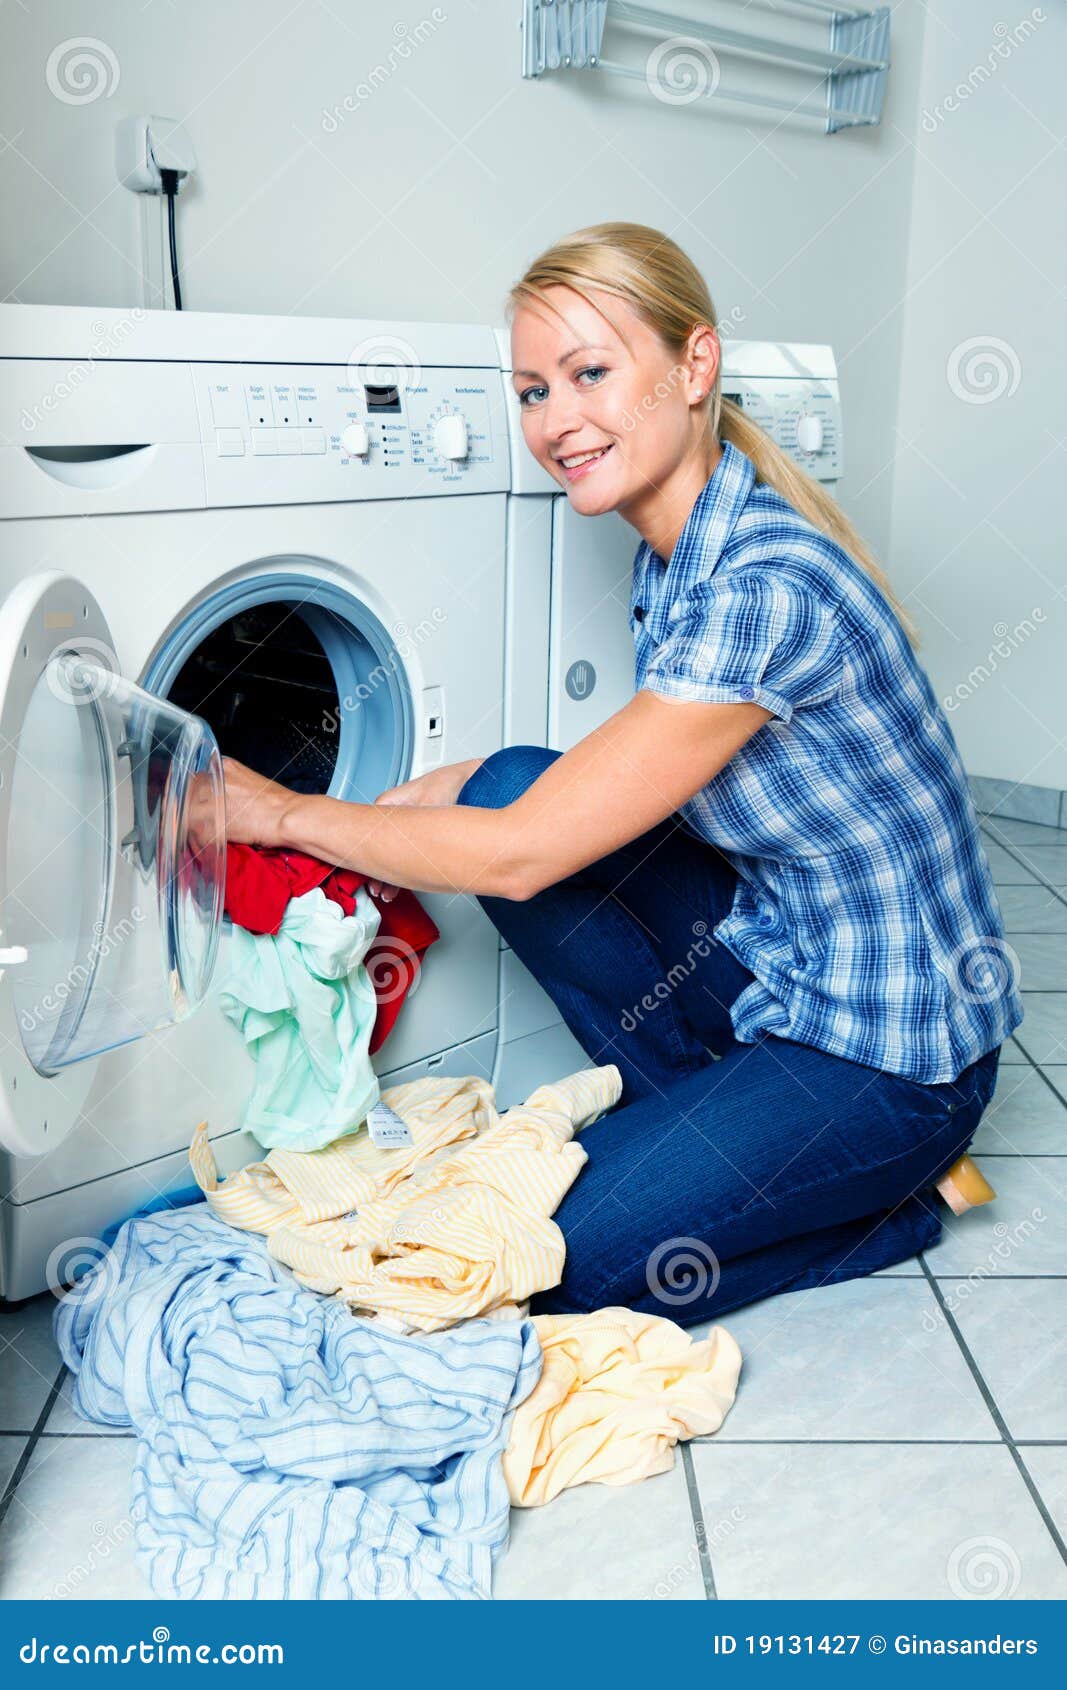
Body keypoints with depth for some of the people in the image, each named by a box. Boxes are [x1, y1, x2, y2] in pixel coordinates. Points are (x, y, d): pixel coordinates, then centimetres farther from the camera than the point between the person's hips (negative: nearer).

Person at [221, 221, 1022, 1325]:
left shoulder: (767, 586, -28)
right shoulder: (672, 559, 1)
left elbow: (521, 856, -25)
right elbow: (639, 783, 11)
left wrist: (287, 813, -11)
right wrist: (419, 805, -1)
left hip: (892, 1047, -8)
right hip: (766, 959, 8)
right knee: (507, 778, -5)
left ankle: (902, 1197, 7)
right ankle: (704, 1113, 7)